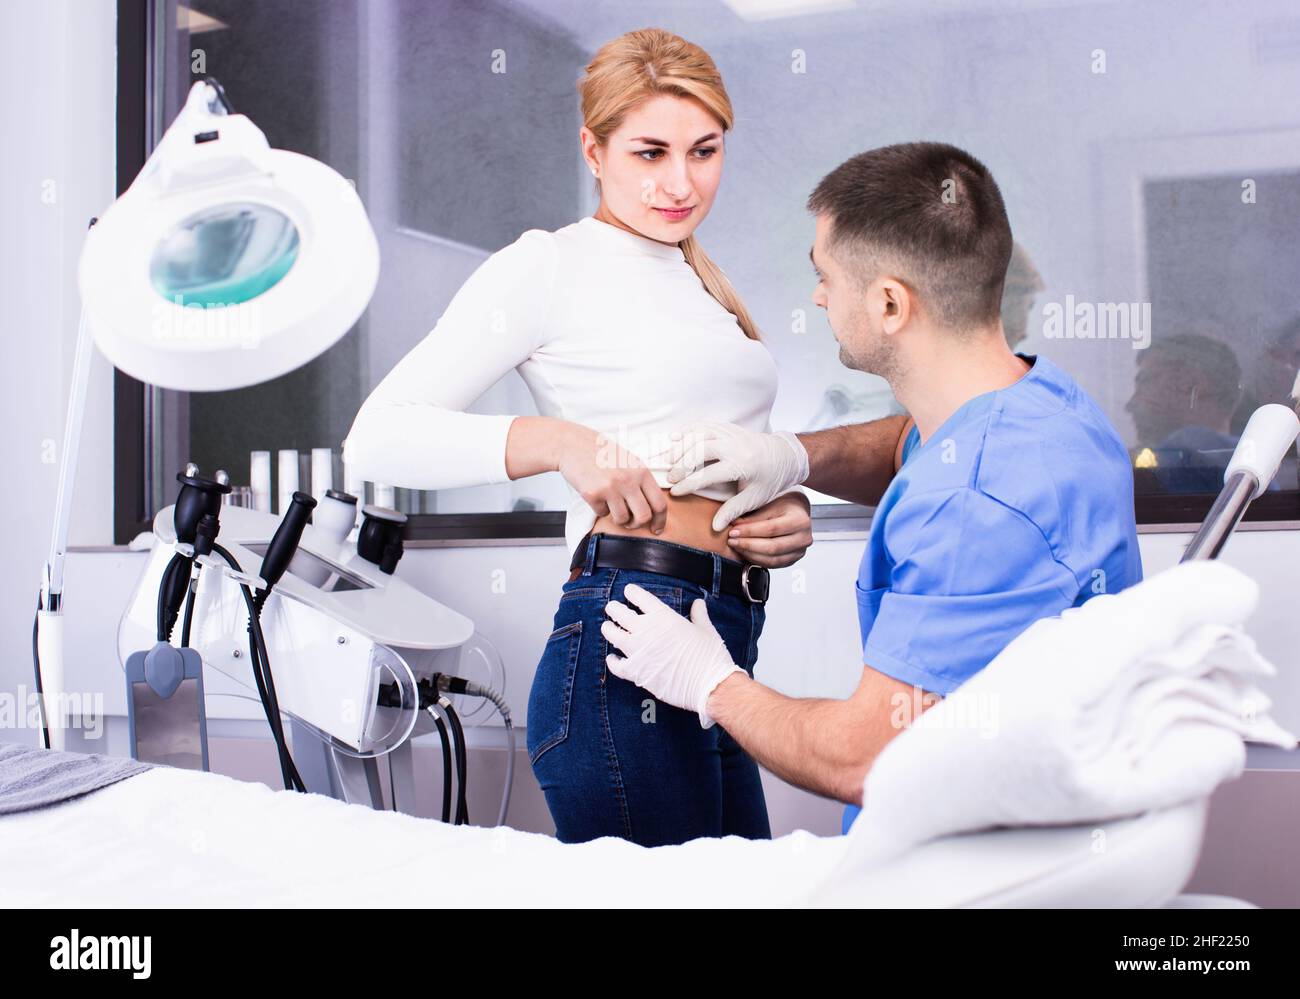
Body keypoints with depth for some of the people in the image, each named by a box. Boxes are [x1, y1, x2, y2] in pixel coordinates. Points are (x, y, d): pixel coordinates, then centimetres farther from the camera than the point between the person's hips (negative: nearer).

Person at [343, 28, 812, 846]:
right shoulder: (551, 266, -2)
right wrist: (562, 441, -23)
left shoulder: (707, 284, 22)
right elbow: (379, 436, -10)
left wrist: (790, 512, 7)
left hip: (731, 647, 8)